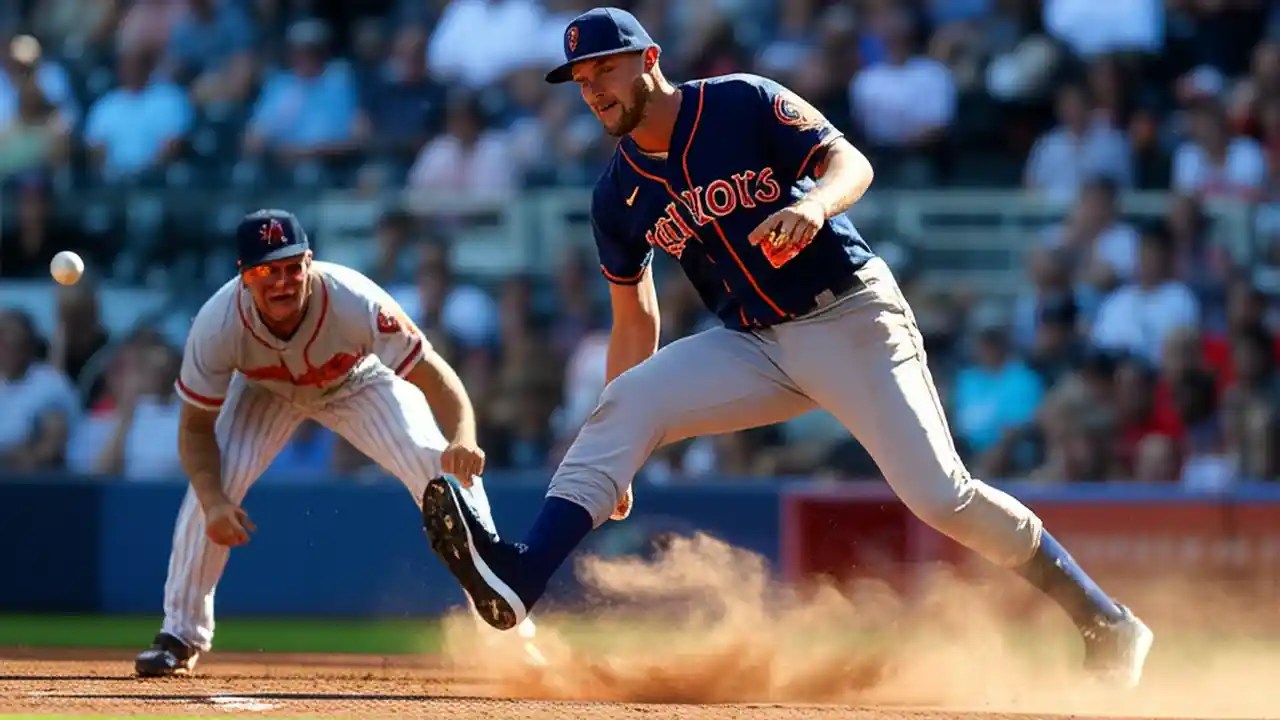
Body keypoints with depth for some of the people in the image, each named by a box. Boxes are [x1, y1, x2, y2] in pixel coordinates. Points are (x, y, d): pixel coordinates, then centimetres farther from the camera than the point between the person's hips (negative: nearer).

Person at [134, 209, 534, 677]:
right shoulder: (218, 325, -36)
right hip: (266, 390, 1)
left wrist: (462, 441, -60)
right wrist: (214, 503, -42)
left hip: (358, 383, -1)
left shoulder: (355, 302, -41)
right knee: (212, 484, -20)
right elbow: (196, 427, -24)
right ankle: (182, 636, 0)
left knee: (447, 475, -19)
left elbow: (434, 376, -39)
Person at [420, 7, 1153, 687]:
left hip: (853, 317, -5)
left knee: (939, 494, -17)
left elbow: (852, 164, -17)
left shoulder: (743, 104, -9)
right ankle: (517, 583, -30)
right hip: (755, 346, 5)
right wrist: (608, 460, 8)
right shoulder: (619, 197, 5)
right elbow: (635, 320, 12)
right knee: (625, 402, -18)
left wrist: (813, 204, -42)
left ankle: (1108, 624, -3)